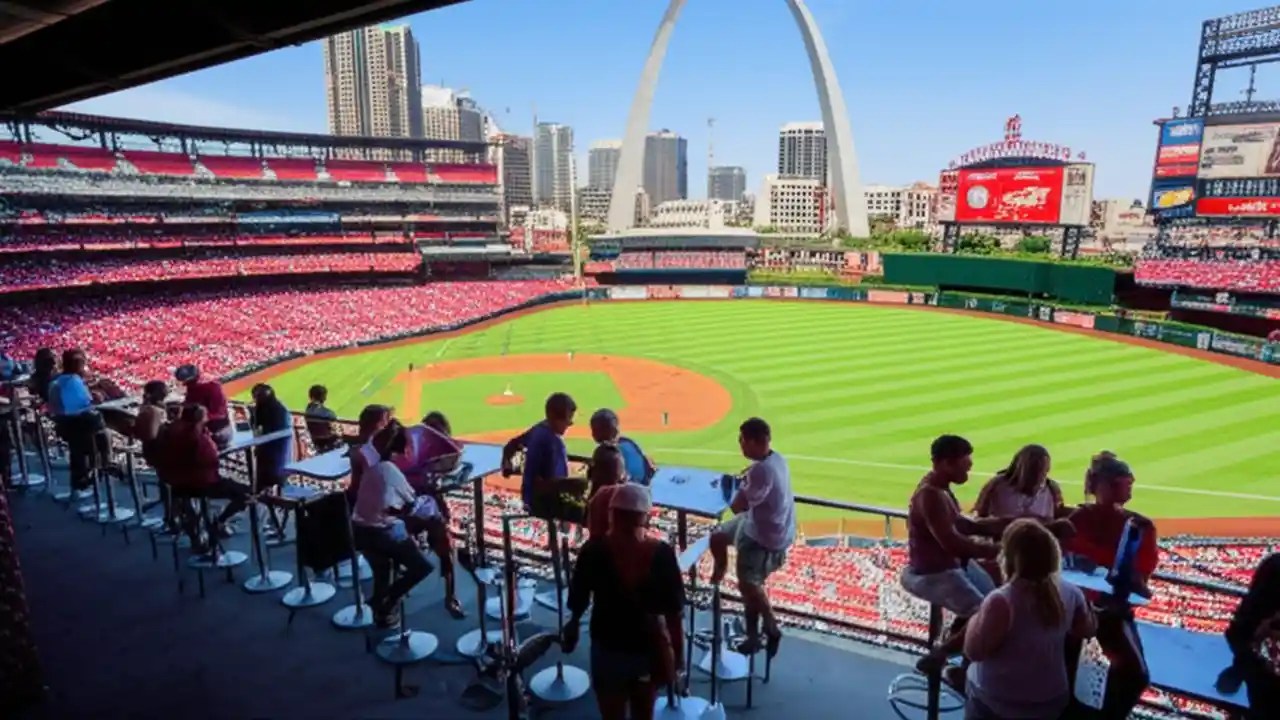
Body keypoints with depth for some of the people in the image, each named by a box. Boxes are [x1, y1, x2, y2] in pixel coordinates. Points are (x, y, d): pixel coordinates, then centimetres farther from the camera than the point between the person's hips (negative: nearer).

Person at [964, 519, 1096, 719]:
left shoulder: (1002, 601, -30)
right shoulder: (1069, 593, -9)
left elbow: (973, 651, -22)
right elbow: (1087, 630, 11)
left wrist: (976, 618, -7)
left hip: (997, 703, -6)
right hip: (1051, 700, 6)